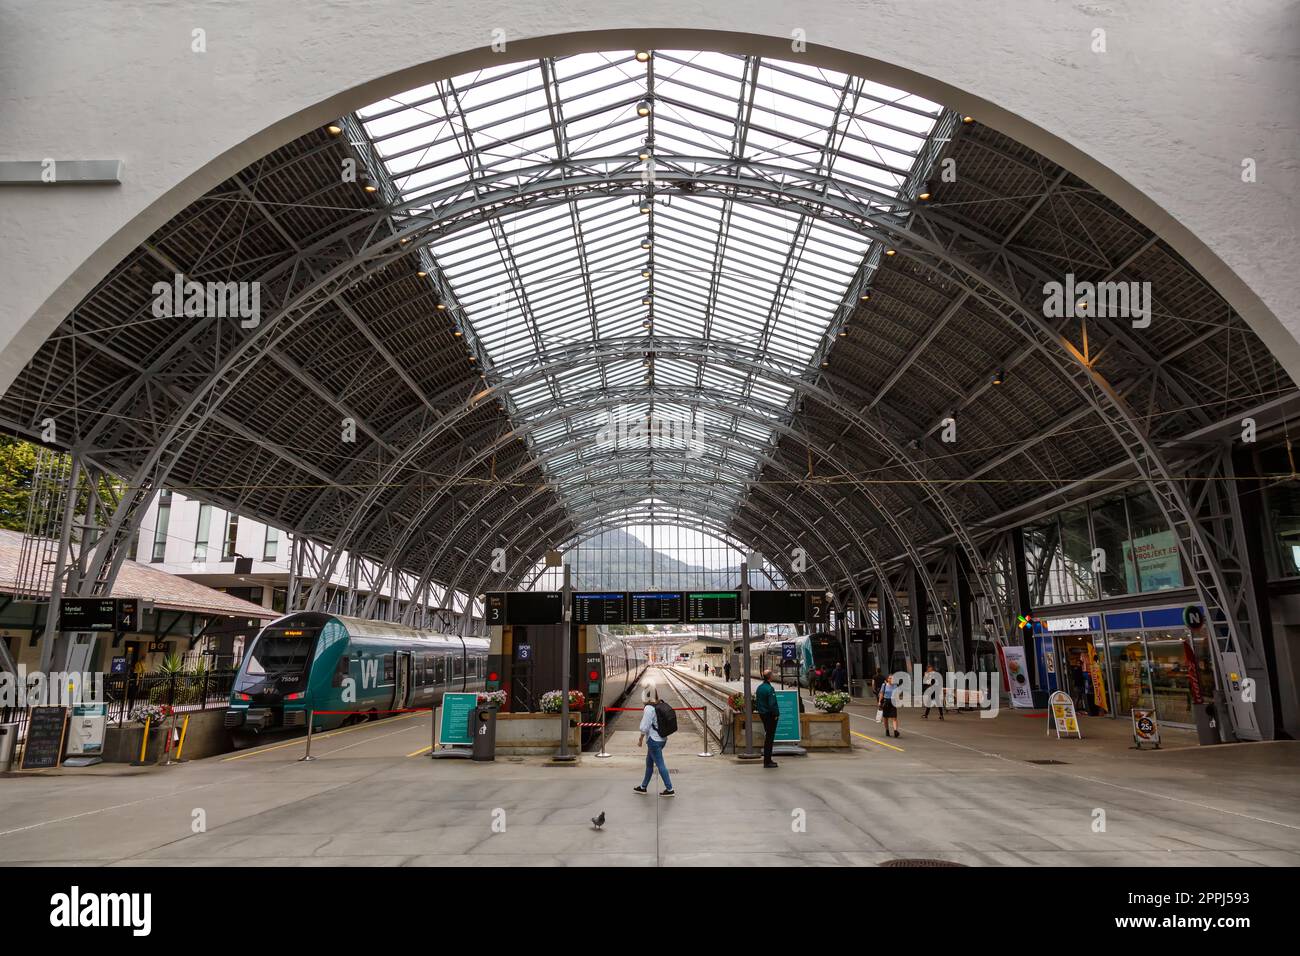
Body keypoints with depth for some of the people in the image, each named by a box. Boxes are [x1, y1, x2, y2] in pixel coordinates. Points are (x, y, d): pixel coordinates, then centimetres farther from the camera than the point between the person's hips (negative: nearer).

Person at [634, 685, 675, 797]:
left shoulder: (649, 708, -21)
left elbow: (645, 726, -18)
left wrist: (640, 739, -5)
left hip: (654, 740, -9)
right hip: (661, 739, 9)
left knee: (660, 765, 0)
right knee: (649, 762, 20)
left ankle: (670, 789, 6)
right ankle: (643, 787, 32)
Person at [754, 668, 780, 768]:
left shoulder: (759, 688, 7)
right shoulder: (770, 689, -20)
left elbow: (756, 701, 14)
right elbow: (772, 704, -23)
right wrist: (776, 714, -12)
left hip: (762, 714, 9)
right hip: (770, 715, -9)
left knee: (767, 736, 18)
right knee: (770, 737, -2)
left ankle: (767, 759, 25)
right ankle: (767, 761, 2)